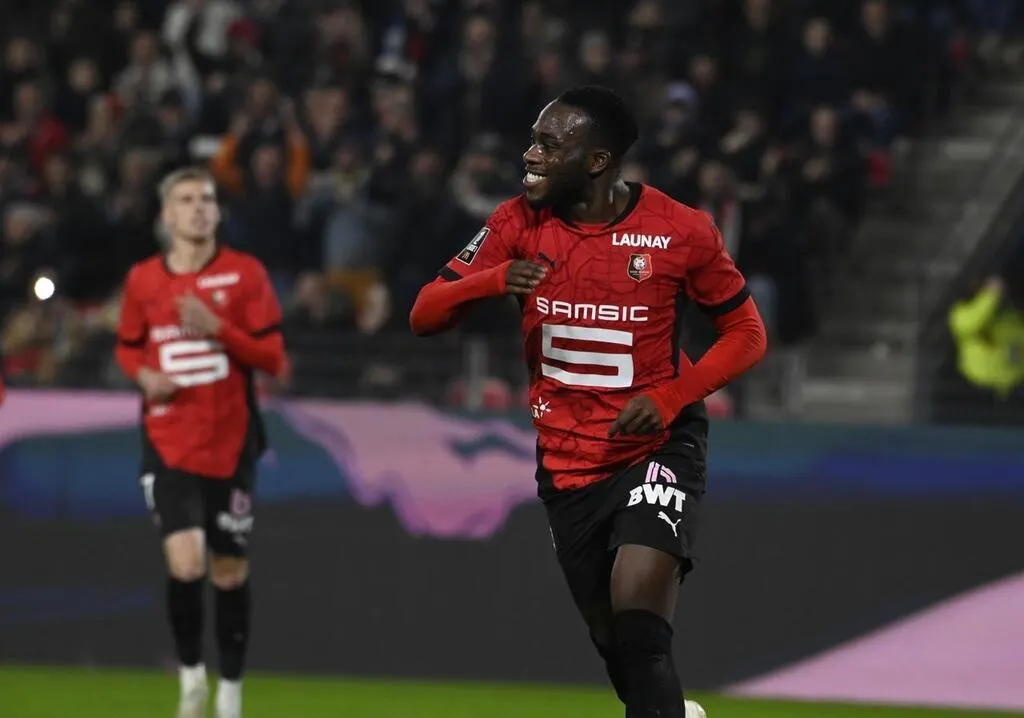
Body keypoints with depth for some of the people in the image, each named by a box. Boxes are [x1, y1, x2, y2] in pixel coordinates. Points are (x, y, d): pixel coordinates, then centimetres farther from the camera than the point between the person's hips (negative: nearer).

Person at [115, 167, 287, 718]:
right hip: (167, 443, 0)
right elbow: (128, 347, 19)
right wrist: (143, 375, -4)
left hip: (230, 444, 0)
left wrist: (218, 329, -19)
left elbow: (273, 359, -4)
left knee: (230, 571, 7)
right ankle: (191, 673, 7)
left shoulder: (245, 274, -2)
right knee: (185, 565, -17)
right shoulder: (142, 280, 3)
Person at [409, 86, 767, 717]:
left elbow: (747, 334, -1)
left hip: (656, 446, -4)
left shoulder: (681, 231, -11)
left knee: (638, 613, -27)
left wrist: (670, 398, -17)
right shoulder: (520, 223, -3)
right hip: (567, 465, 4)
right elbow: (424, 316, -3)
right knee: (620, 649, 9)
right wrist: (493, 280, -24)